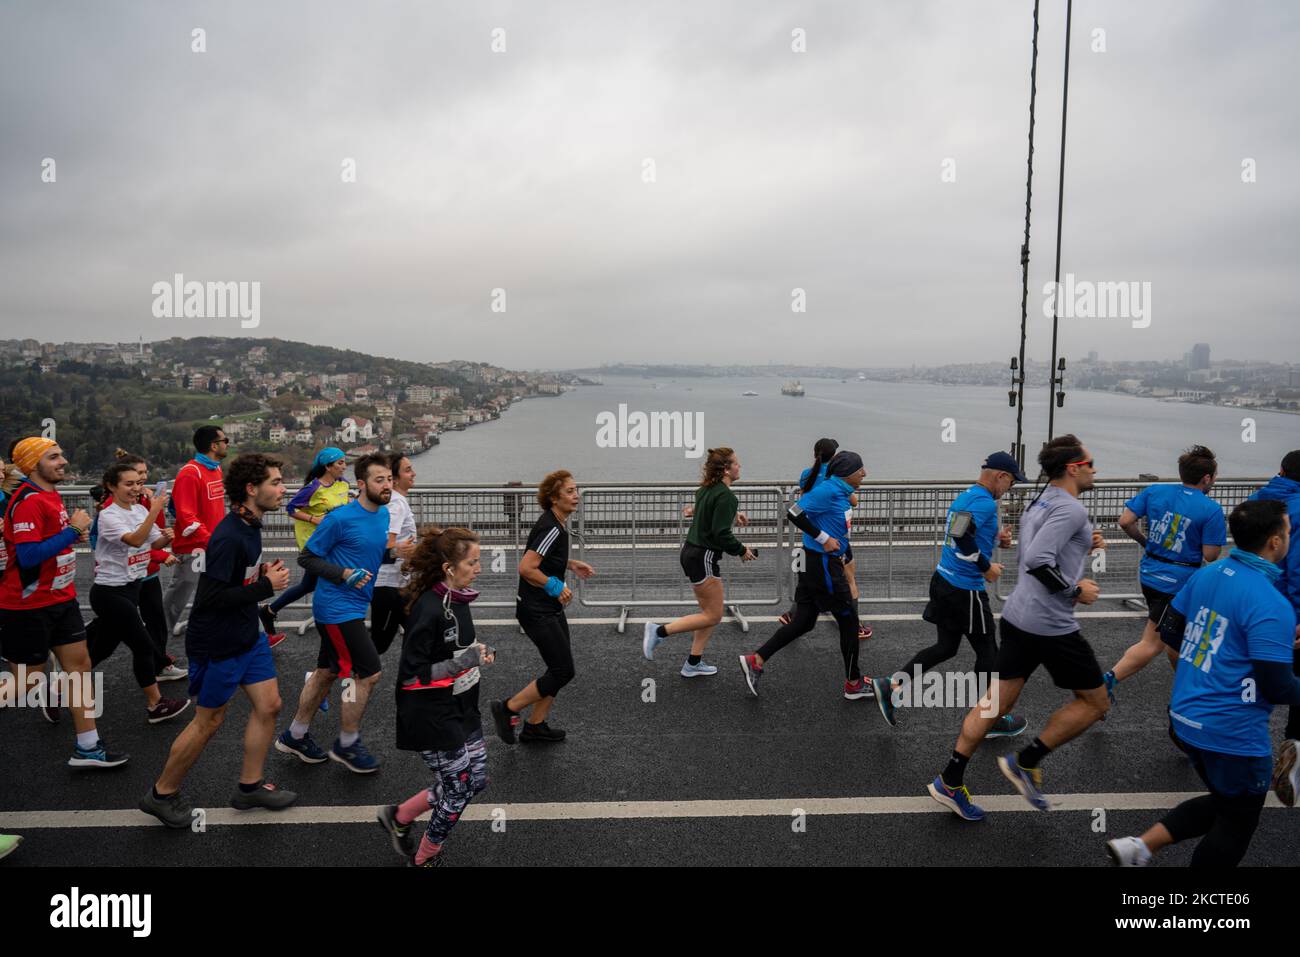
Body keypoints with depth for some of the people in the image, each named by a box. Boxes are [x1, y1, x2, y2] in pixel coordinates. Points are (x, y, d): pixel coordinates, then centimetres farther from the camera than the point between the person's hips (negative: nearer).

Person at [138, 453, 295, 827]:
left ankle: (250, 786, 27)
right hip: (217, 645, -9)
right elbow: (210, 598, -28)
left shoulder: (250, 526, 4)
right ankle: (161, 794, 27)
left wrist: (263, 572, 0)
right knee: (209, 721, 6)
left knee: (268, 705, 11)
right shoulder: (228, 537, -27)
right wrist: (266, 586, -23)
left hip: (247, 636, 9)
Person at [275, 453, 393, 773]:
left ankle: (294, 736, 34)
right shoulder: (340, 518, -18)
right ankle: (347, 745, 12)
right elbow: (306, 557, -11)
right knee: (369, 673, -5)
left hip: (350, 609, 9)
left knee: (327, 672, 18)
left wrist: (392, 551, 1)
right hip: (338, 608, -9)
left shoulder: (383, 514, 7)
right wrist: (344, 574, -22)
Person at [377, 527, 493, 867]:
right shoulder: (428, 609, -26)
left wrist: (477, 651, 0)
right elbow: (411, 674, -23)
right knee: (458, 790, 5)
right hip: (432, 716, -9)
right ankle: (425, 859, 30)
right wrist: (462, 662, -26)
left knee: (476, 780, 15)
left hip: (461, 708, 9)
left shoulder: (457, 599, 1)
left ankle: (399, 817, 33)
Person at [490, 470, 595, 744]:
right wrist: (556, 586, -18)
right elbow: (526, 568, -27)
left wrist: (571, 564, 12)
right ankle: (507, 709, 8)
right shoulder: (551, 528, -23)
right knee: (563, 670, -5)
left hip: (550, 609, 10)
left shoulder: (557, 523, 7)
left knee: (560, 669, 13)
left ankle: (535, 727, 23)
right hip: (536, 611, -10)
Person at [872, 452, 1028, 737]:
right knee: (987, 651, 7)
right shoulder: (985, 502, -17)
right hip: (965, 589, -9)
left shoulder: (965, 496, 13)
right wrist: (986, 567, -20)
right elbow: (961, 537, -31)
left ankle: (890, 685, 11)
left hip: (944, 582, 9)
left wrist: (996, 538, 11)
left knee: (946, 647, 16)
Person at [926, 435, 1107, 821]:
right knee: (1095, 702, 10)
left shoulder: (1040, 503, 15)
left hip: (1017, 615, 9)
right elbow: (1037, 561, -25)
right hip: (1051, 625, -9)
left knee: (997, 703, 11)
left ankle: (949, 783, 14)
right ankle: (1026, 763, 10)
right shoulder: (1072, 508, -14)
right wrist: (1075, 591, -14)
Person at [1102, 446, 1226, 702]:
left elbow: (1125, 522, -4)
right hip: (1179, 582, -6)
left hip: (1150, 573, 6)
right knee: (1152, 643, -1)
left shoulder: (1154, 491, -2)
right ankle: (1108, 680, -10)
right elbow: (1210, 555, -13)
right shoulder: (1212, 510, -14)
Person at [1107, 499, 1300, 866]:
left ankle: (1139, 846, 14)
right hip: (1232, 735, -7)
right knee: (1236, 824, 15)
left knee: (1223, 802, 25)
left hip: (1185, 718, 8)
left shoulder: (1206, 574, 1)